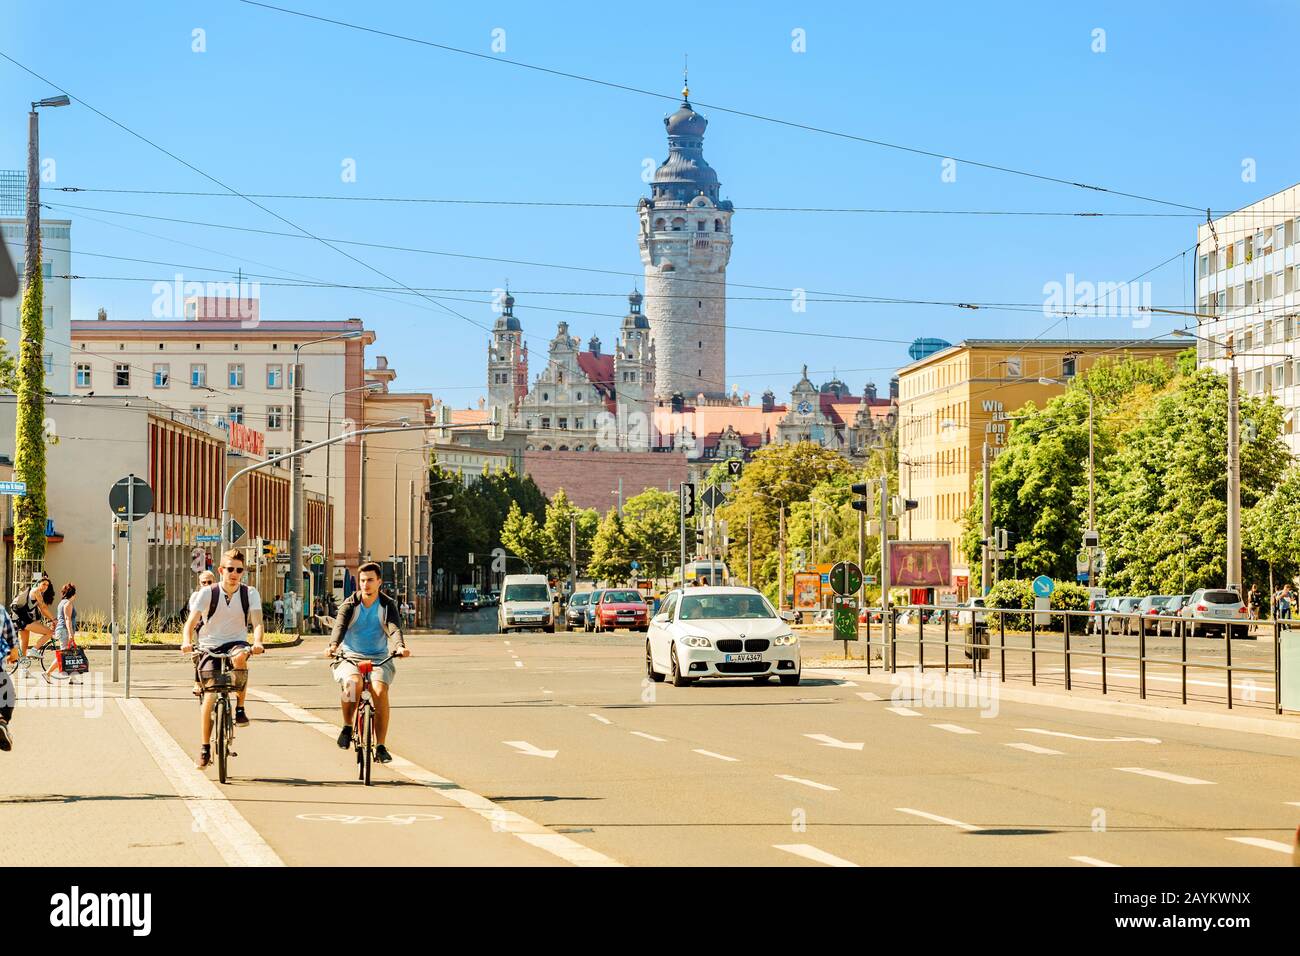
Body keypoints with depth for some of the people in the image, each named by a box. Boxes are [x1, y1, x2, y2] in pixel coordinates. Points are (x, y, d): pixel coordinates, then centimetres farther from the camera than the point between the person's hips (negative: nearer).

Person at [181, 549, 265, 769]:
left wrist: (257, 642, -35)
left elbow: (257, 622, -13)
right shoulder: (208, 593, -5)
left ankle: (240, 708, -16)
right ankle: (204, 749, 1)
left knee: (240, 658, -37)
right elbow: (191, 621, -14)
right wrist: (187, 641, -34)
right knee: (210, 697, -13)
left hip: (236, 643, 0)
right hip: (210, 646, 0)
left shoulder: (250, 594, -2)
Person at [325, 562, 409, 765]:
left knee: (380, 691, -28)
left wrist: (401, 646, -41)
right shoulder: (350, 605, -2)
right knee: (352, 683, -34)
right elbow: (340, 626, -20)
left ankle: (380, 746, -20)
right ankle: (347, 726, -8)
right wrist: (333, 645, -42)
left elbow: (395, 628, -19)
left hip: (378, 658, 1)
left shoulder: (388, 605, -1)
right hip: (350, 657, 0)